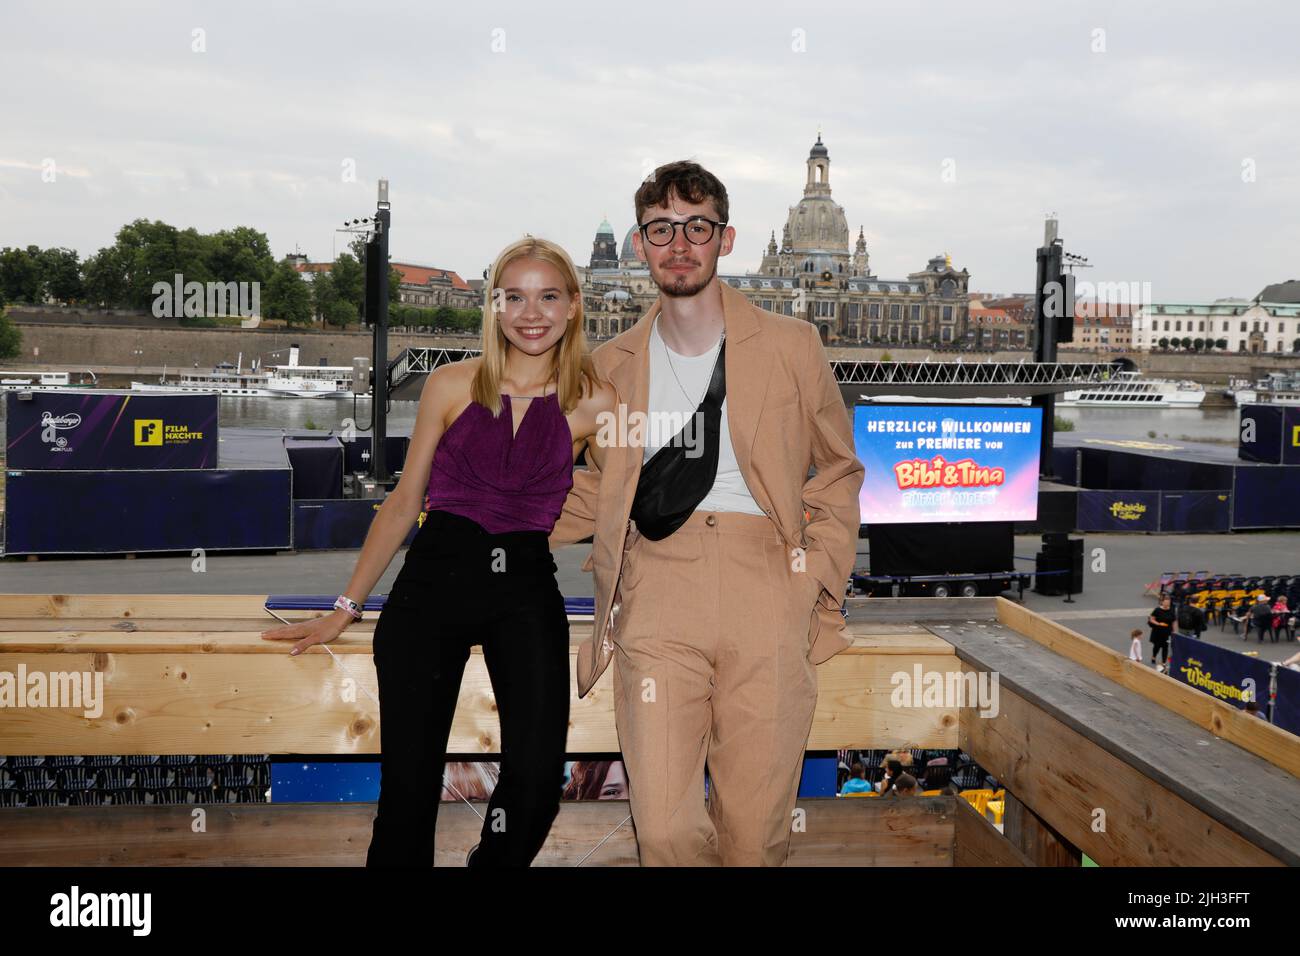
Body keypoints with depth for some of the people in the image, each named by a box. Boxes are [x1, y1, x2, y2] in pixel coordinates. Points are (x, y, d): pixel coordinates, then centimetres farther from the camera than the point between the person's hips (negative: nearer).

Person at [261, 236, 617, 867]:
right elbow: (404, 501, 10)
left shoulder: (592, 402, 4)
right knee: (408, 784, 0)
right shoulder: (452, 385, 5)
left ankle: (493, 860, 20)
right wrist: (347, 607, 10)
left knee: (537, 777, -11)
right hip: (436, 577, 1)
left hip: (526, 586, 0)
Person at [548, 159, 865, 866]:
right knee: (665, 830, -9)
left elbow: (838, 471, 17)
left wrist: (819, 578, 4)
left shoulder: (791, 346, 10)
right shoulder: (612, 365, 15)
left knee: (756, 834, 0)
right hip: (657, 602, 1)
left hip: (768, 602, 0)